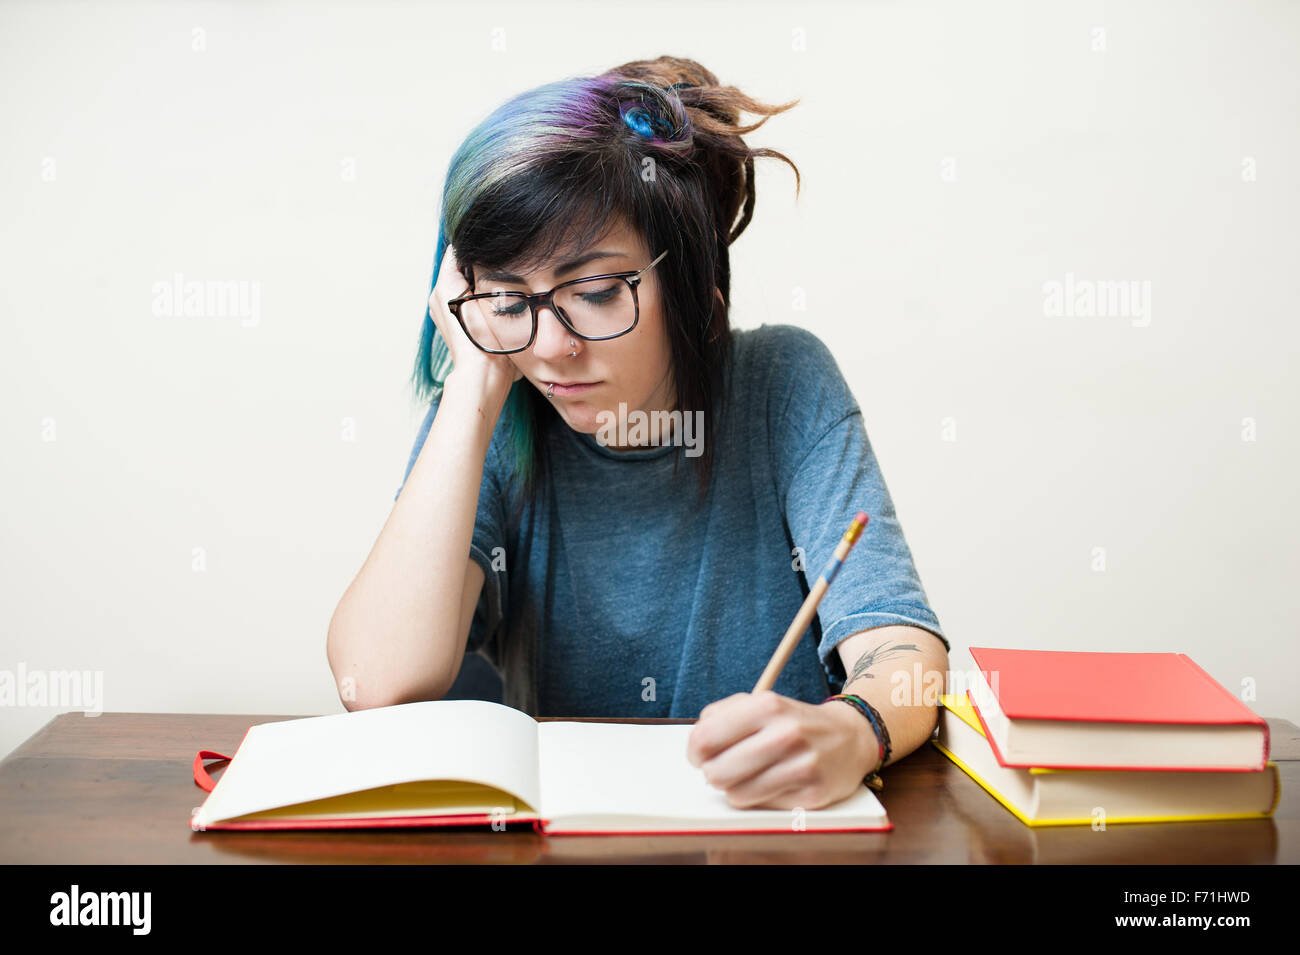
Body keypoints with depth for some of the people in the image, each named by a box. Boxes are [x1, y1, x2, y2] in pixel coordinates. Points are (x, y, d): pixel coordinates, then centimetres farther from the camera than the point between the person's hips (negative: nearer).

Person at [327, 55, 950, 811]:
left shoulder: (785, 386, -8)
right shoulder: (488, 429, -6)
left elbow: (898, 643, -16)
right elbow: (380, 685, -22)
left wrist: (850, 733, -40)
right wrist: (474, 383, -19)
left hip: (777, 812, 1)